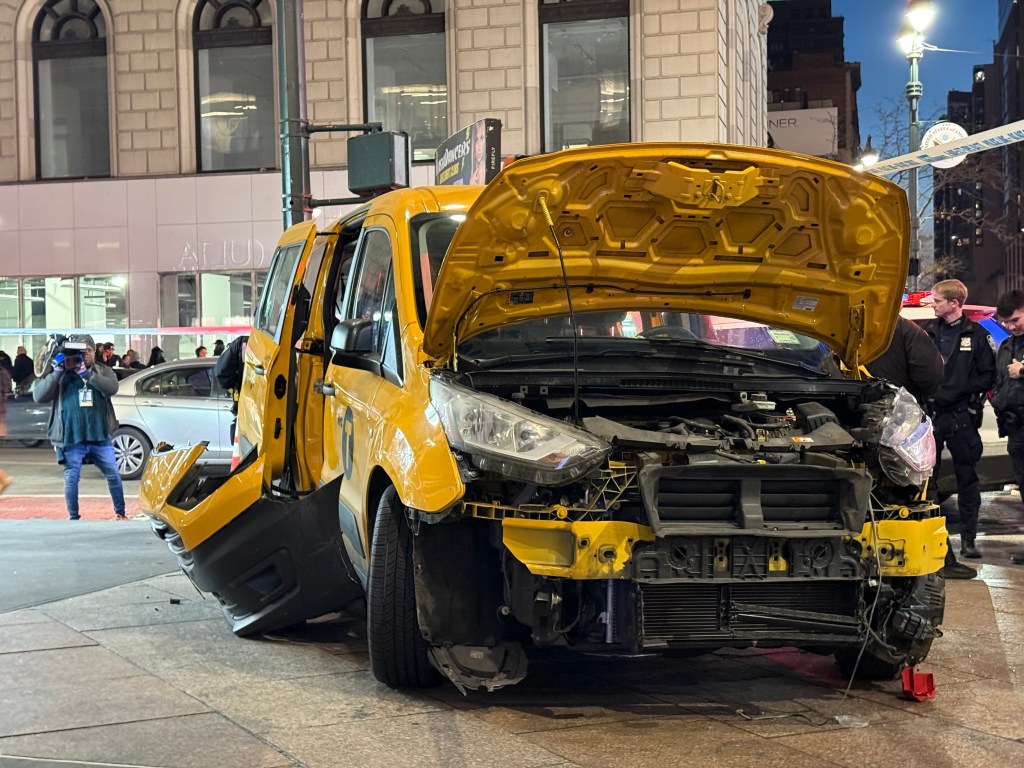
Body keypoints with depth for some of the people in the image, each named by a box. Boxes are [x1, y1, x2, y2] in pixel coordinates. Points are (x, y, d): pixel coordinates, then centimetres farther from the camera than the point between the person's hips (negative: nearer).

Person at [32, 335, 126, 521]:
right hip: (72, 438, -1)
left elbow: (112, 387, -14)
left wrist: (86, 373, -22)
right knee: (71, 478, 1)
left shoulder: (103, 371, 8)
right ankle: (73, 518, 14)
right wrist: (57, 372, -16)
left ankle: (120, 513, 20)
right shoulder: (62, 374, 4)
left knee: (113, 475, 4)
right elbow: (39, 397, -6)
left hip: (100, 436, 1)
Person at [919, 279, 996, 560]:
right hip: (930, 413, 3)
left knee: (967, 477, 2)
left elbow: (988, 373, 1)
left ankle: (968, 538, 7)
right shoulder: (925, 331, 9)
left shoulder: (976, 335, 1)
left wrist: (972, 397, -9)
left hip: (961, 416, -2)